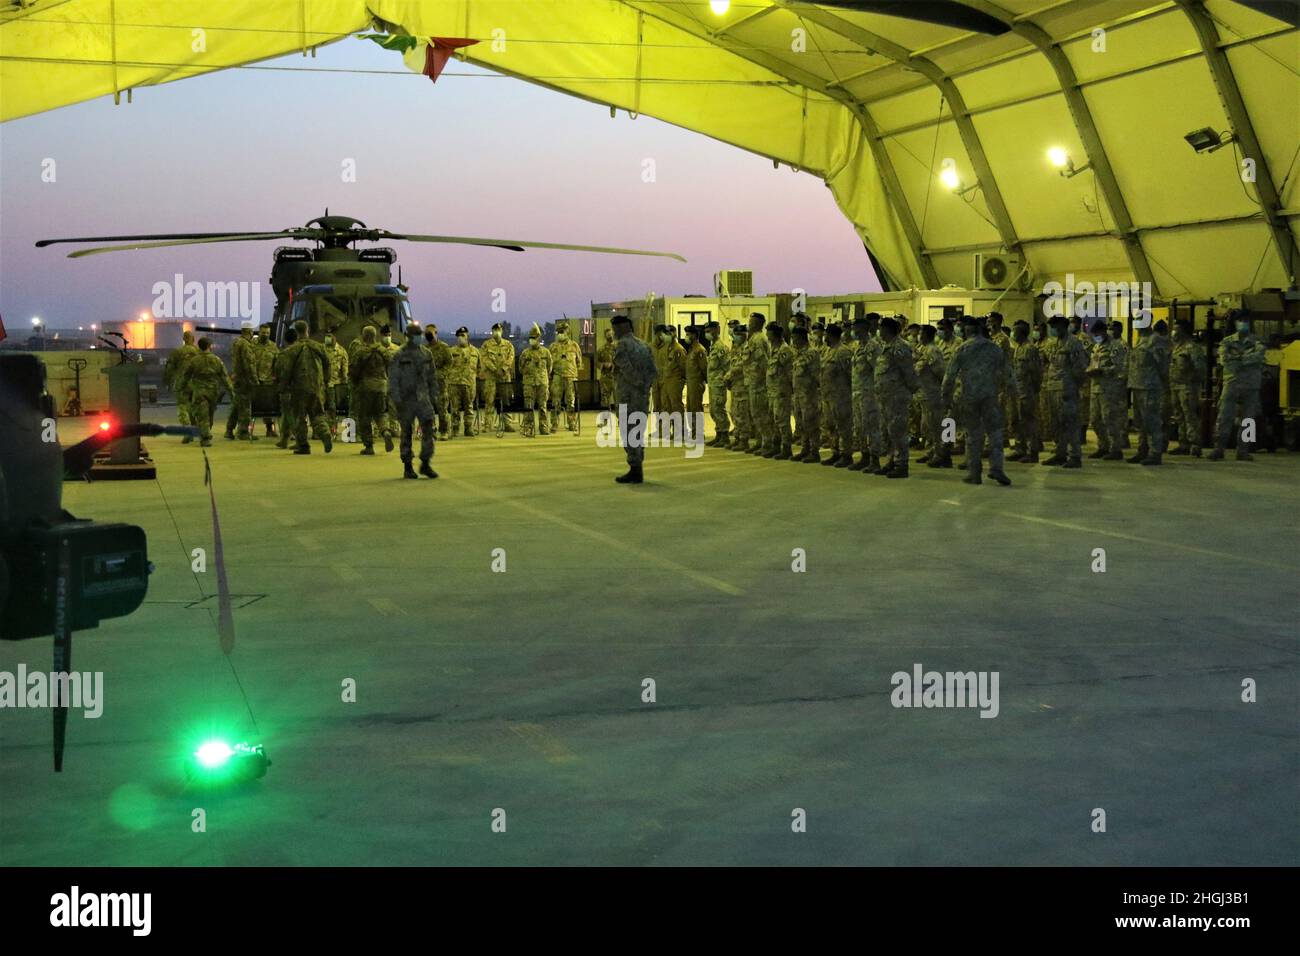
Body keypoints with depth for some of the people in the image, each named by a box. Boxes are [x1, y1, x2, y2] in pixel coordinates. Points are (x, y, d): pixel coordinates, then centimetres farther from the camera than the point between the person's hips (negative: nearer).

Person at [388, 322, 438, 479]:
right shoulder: (400, 356, -5)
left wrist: (434, 395, 12)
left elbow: (432, 377, 16)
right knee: (407, 433, 3)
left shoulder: (427, 354, 9)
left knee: (428, 429, -7)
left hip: (423, 398, 4)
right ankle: (407, 467, 12)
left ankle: (425, 464, 1)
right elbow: (393, 379, -7)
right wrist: (396, 400, -13)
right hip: (406, 399, -3)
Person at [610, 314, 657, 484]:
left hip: (629, 396, -8)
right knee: (639, 433, 15)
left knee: (629, 432, -3)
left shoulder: (620, 345, -10)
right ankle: (638, 469, 20)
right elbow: (653, 370, 10)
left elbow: (627, 368, -21)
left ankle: (635, 471, -4)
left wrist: (639, 384, -11)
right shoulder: (642, 345, 14)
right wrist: (645, 385, 5)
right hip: (643, 395, 8)